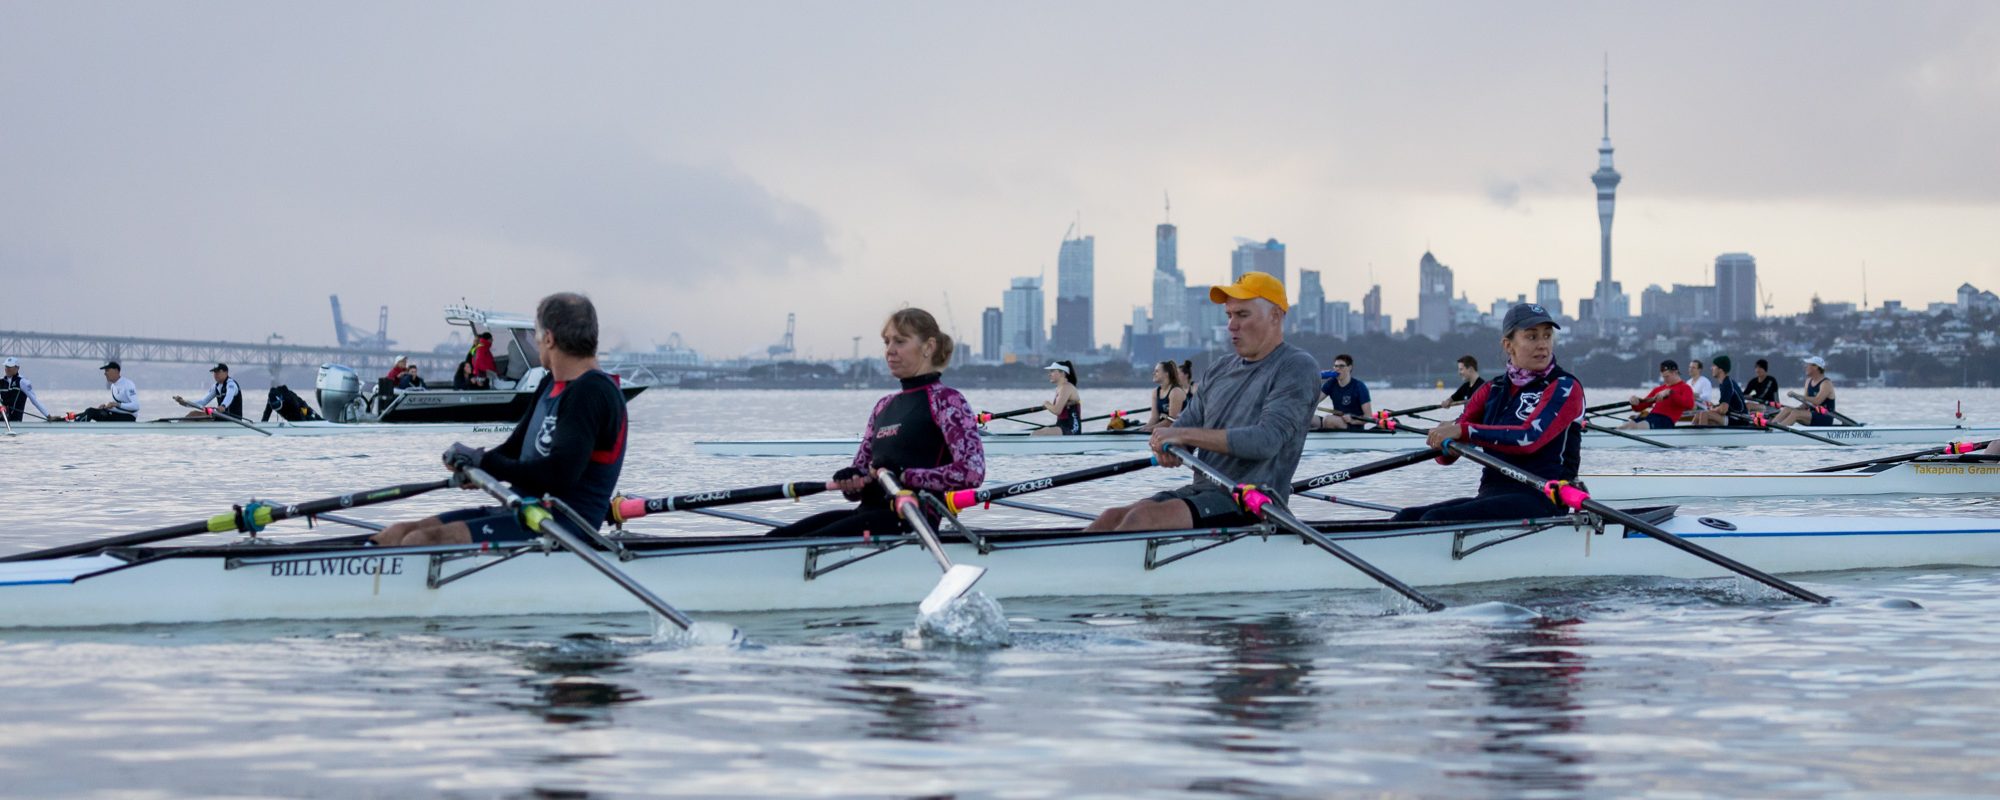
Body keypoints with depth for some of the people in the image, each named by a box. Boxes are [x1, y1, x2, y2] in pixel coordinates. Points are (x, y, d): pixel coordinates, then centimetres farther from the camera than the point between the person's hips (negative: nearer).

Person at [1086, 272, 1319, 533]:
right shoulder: (1219, 369, 19)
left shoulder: (1297, 367, -6)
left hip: (1254, 501, -8)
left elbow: (1266, 441, -19)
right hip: (1203, 489, 8)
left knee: (1143, 518, -27)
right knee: (1113, 519, -13)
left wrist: (1185, 435, -17)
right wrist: (1167, 446, -9)